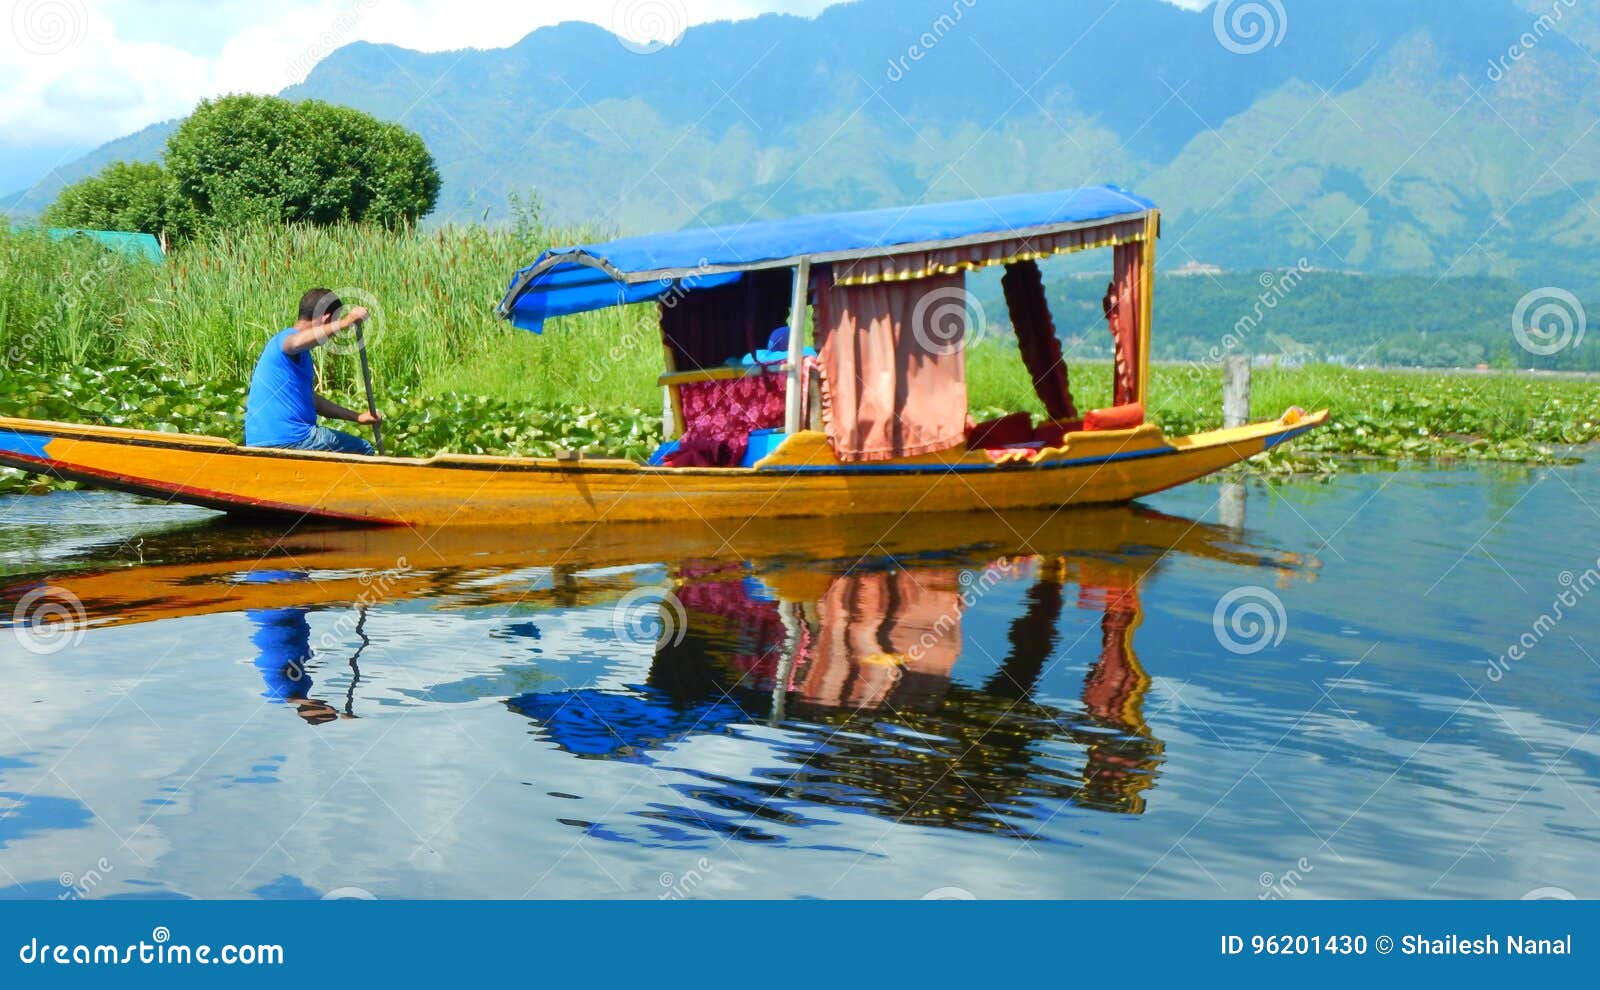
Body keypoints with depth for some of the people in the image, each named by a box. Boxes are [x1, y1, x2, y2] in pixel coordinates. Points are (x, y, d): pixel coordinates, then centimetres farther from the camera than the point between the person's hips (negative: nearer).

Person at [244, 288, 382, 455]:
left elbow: (311, 400, 27)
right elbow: (296, 342, -39)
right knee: (364, 451, 1)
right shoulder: (287, 337, -11)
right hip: (289, 439, -11)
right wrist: (344, 323, -40)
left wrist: (357, 417, 25)